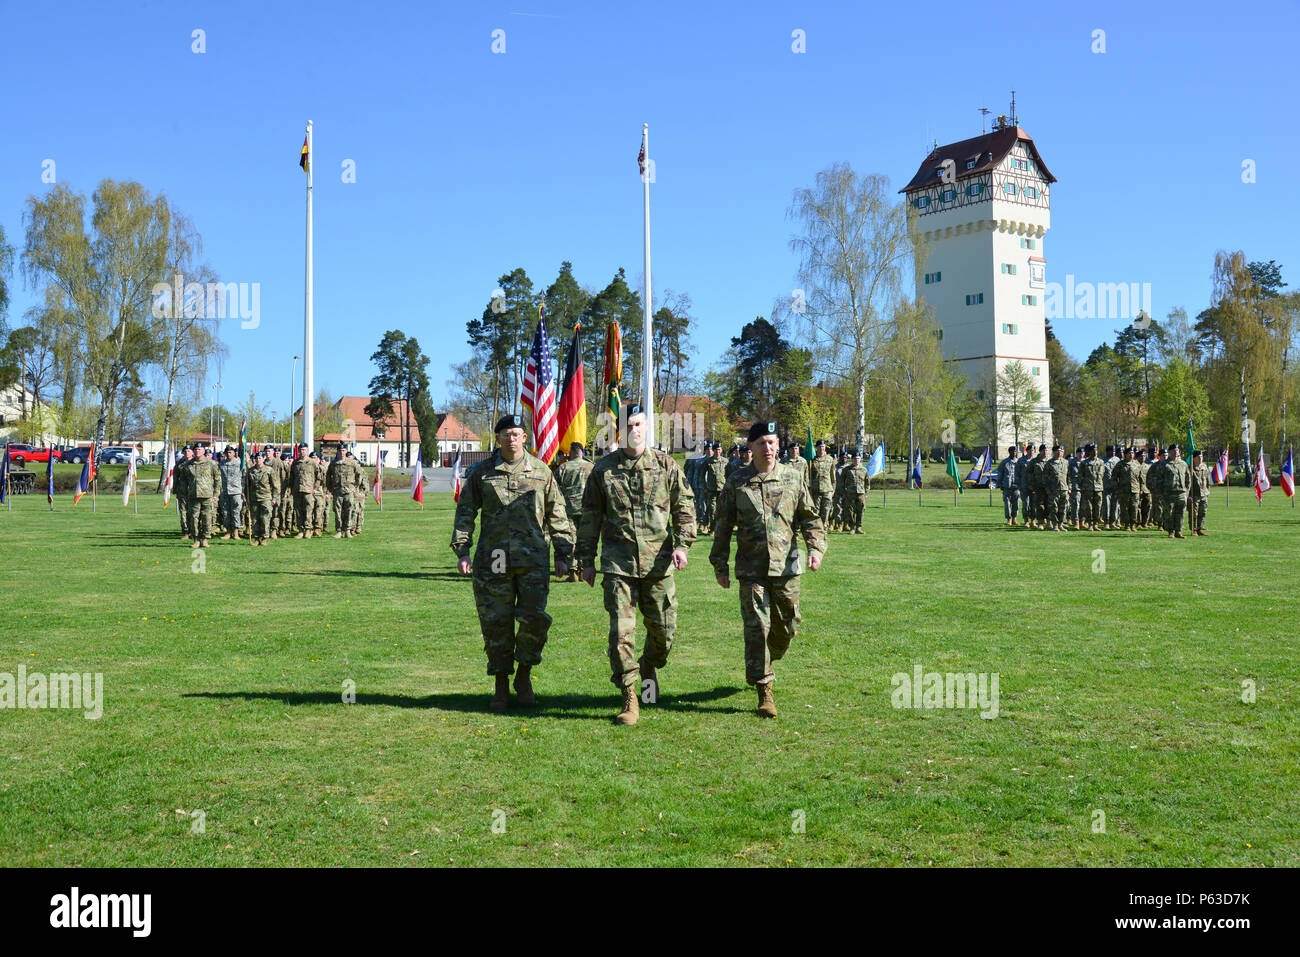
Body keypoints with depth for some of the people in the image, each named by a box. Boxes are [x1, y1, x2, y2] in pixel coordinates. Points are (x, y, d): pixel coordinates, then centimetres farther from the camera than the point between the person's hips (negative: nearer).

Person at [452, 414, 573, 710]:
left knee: (534, 618, -8)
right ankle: (501, 686, 17)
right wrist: (462, 550, -1)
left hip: (533, 559, 0)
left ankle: (524, 676, 14)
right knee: (496, 624, 3)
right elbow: (465, 512, 9)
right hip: (493, 560, 0)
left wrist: (563, 555, 9)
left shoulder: (541, 472, 8)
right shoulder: (481, 472, 7)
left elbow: (557, 515, 12)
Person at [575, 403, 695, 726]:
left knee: (664, 630, 6)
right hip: (618, 563, -1)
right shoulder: (603, 469, 5)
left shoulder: (666, 465, 6)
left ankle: (649, 668, 39)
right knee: (621, 632, -7)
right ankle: (630, 700, 3)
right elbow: (590, 517, 10)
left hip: (658, 563, 1)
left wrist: (681, 545, -5)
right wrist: (586, 560, 8)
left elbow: (684, 507, 9)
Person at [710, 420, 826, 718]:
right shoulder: (736, 483, 2)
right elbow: (723, 526, 7)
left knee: (787, 627, 9)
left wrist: (816, 549, -4)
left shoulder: (793, 477, 5)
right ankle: (764, 691, 1)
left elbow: (810, 517, 11)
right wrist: (719, 565, 5)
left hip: (786, 566, 2)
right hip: (751, 568, -2)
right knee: (757, 628, -6)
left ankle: (766, 663, 39)